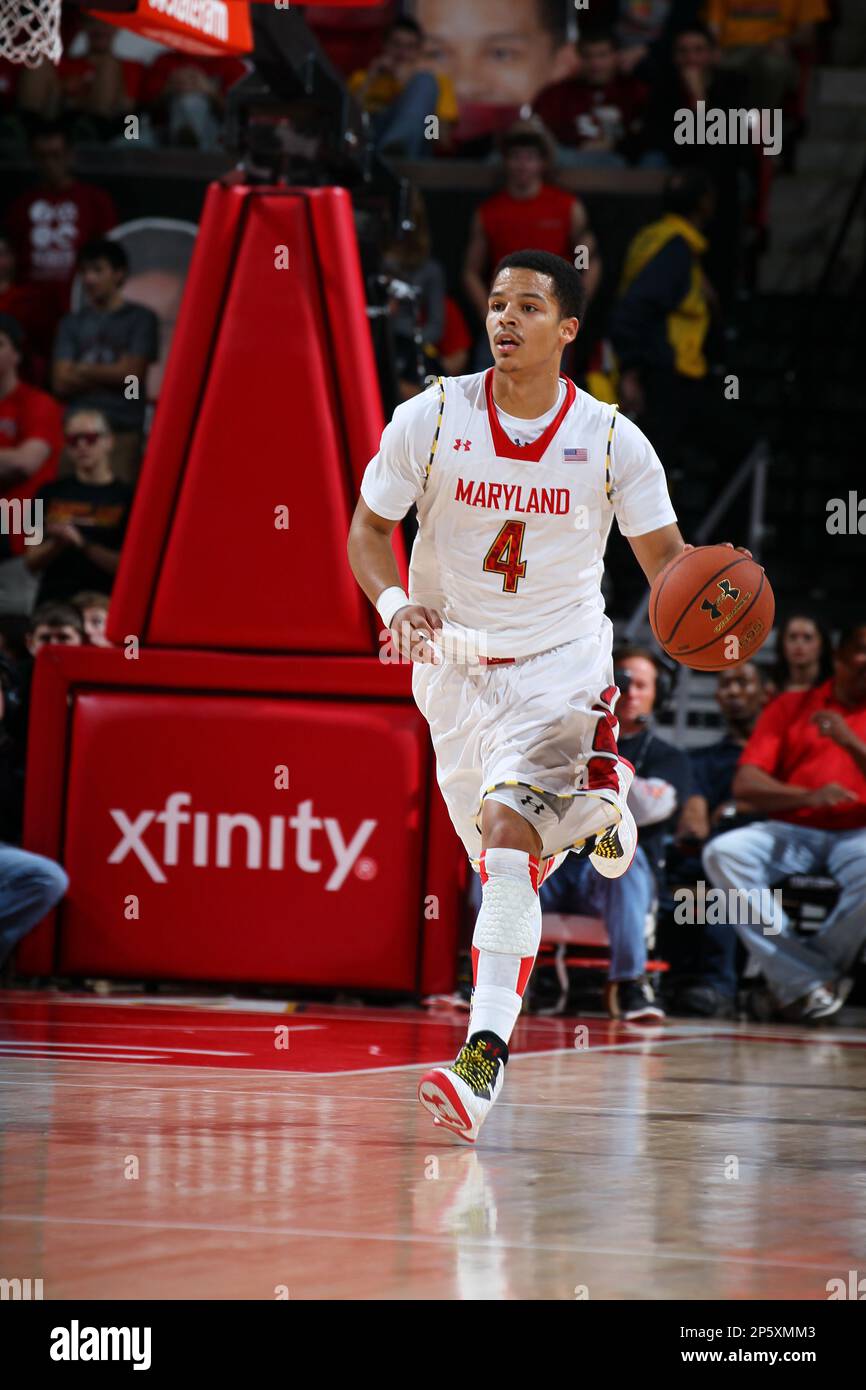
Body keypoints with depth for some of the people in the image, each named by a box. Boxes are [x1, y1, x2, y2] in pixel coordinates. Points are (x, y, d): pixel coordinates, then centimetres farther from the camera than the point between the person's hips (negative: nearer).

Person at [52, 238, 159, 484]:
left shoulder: (140, 318, 6)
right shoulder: (72, 323, 16)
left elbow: (131, 373, -2)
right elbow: (62, 383, 7)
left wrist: (84, 370, 7)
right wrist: (108, 374, -2)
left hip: (122, 432, -3)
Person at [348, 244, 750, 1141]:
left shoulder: (612, 441, -9)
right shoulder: (430, 419, -8)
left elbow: (665, 557, -1)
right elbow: (368, 530, 0)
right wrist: (394, 602, -21)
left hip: (560, 661, -3)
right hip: (455, 660, 3)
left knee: (507, 828, -25)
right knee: (503, 859, 12)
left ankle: (486, 1053, -27)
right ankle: (595, 797, 50)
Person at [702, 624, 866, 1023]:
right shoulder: (790, 707, 14)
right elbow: (745, 784, 2)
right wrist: (808, 796, -17)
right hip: (791, 831, 2)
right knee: (722, 853, -28)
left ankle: (794, 982, -20)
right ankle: (811, 980, -30)